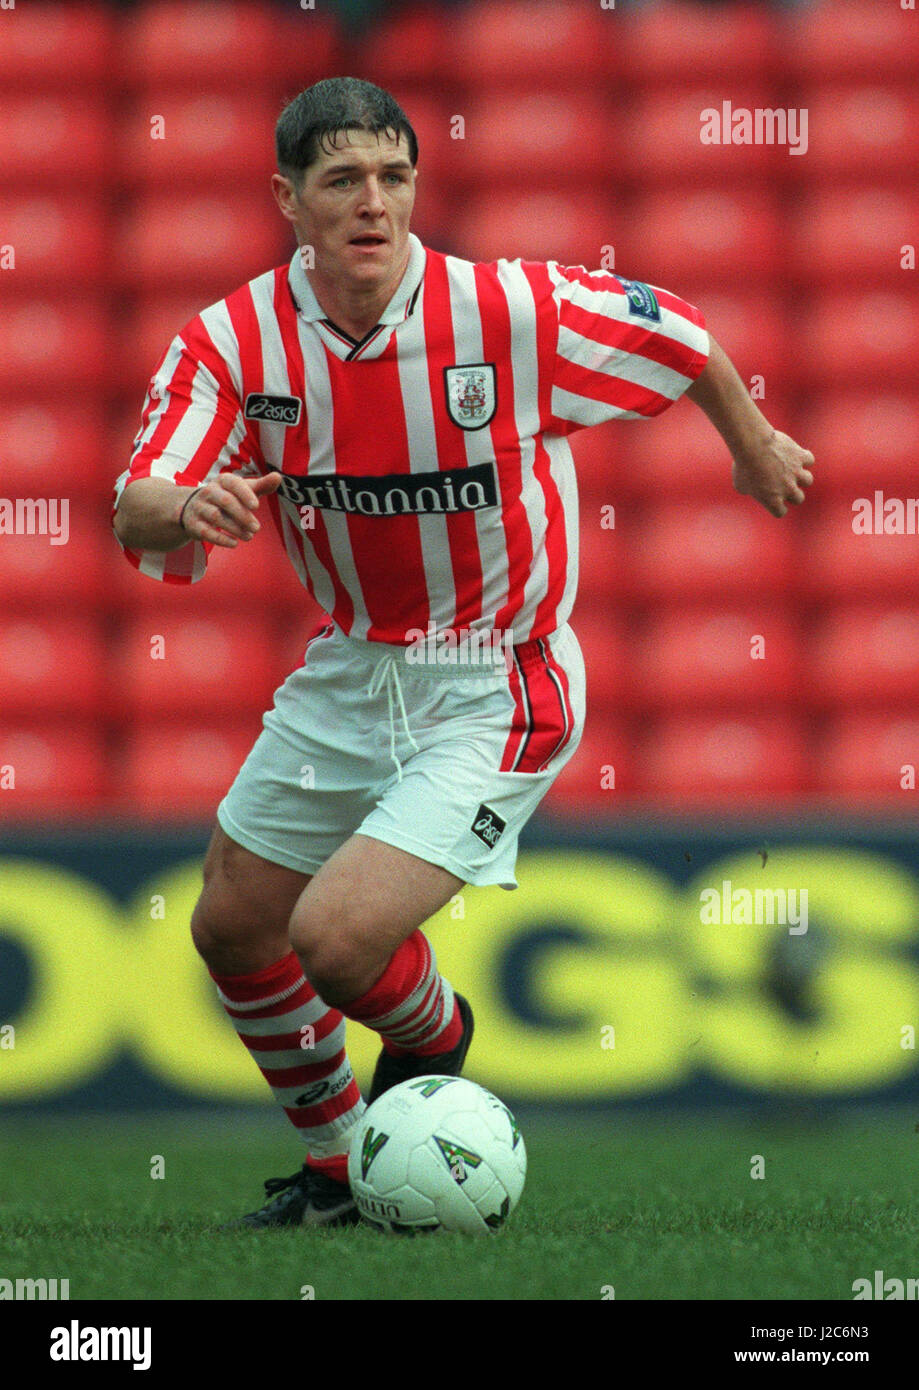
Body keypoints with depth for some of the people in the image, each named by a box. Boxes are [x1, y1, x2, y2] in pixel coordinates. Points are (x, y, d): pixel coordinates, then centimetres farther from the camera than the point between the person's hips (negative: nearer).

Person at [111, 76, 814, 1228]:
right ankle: (335, 1169, 36)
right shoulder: (234, 341, -12)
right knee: (232, 929, 13)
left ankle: (434, 1037, 18)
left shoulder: (513, 311, -22)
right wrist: (188, 505, -44)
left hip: (493, 691, -5)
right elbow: (135, 516, -20)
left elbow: (685, 339, -4)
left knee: (337, 938, -19)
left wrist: (755, 451, 13)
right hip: (350, 674, 5)